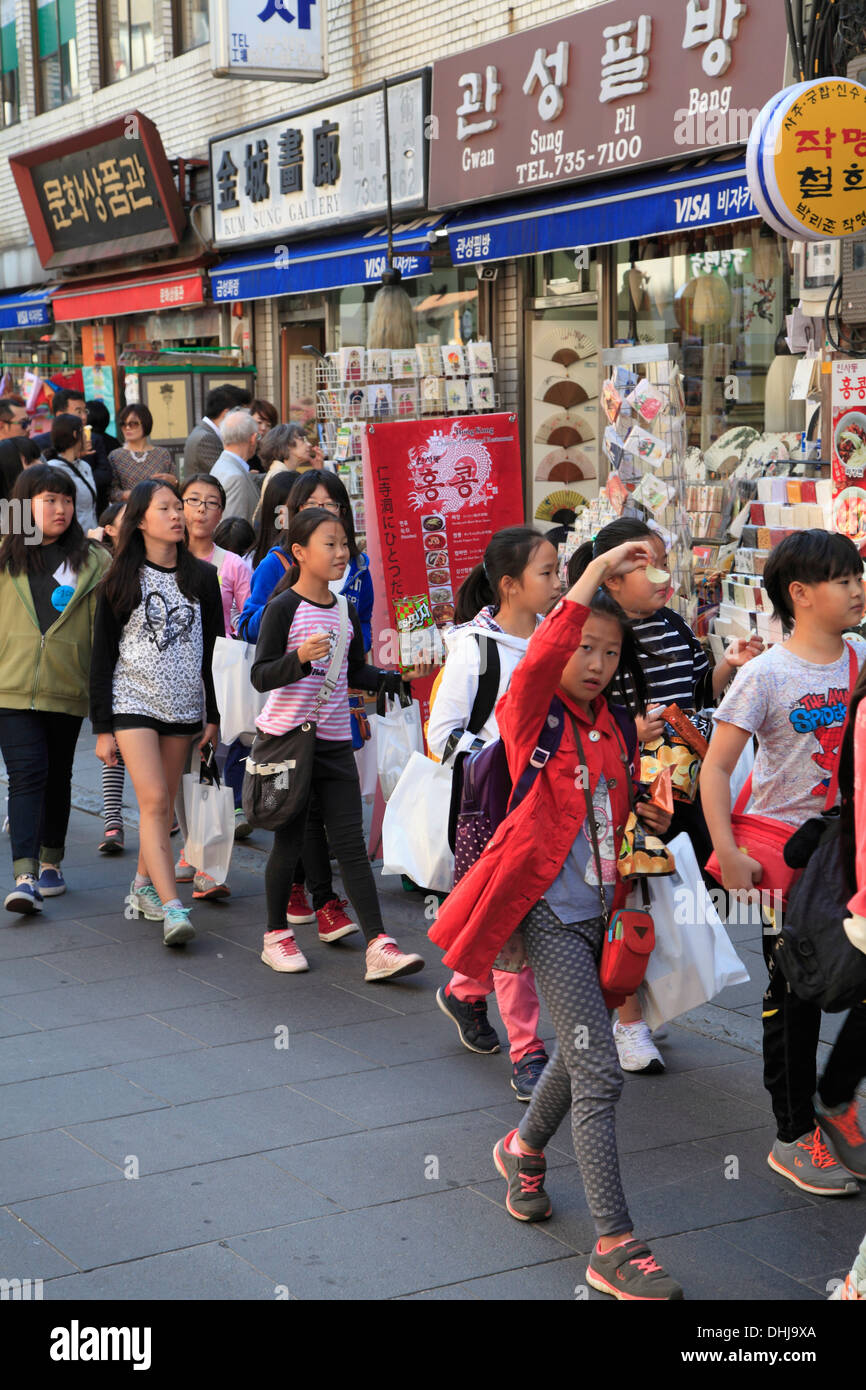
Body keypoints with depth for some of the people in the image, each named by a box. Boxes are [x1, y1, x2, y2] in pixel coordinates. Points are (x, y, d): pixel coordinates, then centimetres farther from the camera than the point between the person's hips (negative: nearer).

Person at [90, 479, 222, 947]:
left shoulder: (202, 577, 7)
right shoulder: (121, 581, 0)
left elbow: (215, 651, 10)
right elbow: (102, 656, 1)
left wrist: (213, 716, 6)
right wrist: (102, 727, -2)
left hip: (183, 705, 3)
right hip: (133, 701, -3)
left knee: (164, 805, 6)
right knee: (154, 802, -14)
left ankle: (144, 886, 25)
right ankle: (172, 907, -19)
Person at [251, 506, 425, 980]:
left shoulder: (345, 611, 10)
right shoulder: (283, 608, -9)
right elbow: (260, 675, -13)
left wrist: (393, 680, 3)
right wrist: (300, 658, -30)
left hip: (335, 742, 5)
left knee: (350, 843, 0)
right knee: (289, 842, 4)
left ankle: (378, 946, -5)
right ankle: (276, 935, 23)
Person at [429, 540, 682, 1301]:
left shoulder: (614, 726, 11)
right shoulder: (531, 714, -7)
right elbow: (539, 660, -30)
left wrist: (649, 818, 3)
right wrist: (592, 577, -34)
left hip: (601, 908, 7)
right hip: (552, 910, -7)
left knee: (580, 1058, 20)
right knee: (599, 1074, -12)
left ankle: (524, 1150, 48)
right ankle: (615, 1249, -8)